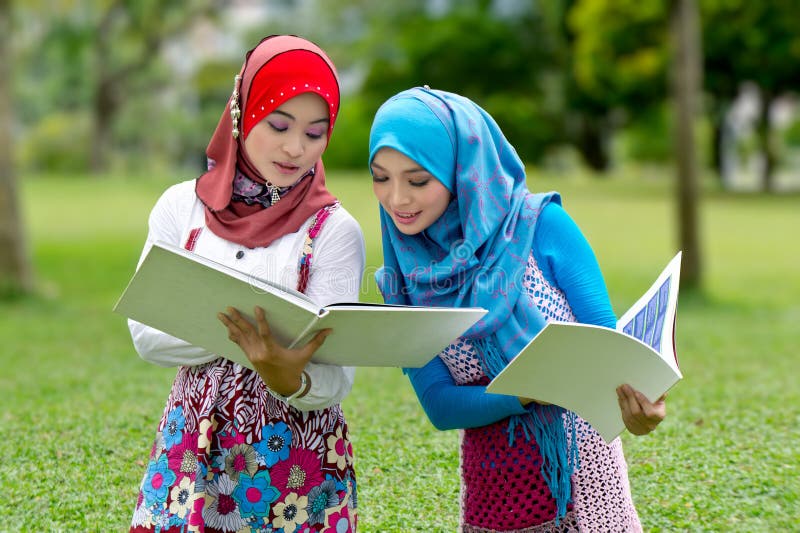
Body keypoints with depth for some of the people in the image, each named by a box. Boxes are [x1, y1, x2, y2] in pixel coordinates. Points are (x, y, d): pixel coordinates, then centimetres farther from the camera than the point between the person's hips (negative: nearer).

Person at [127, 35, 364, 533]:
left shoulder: (334, 230, -8)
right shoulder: (182, 206, -1)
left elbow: (333, 380, -14)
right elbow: (146, 333, -8)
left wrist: (288, 376, -35)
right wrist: (238, 337, -23)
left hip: (298, 461, -2)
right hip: (192, 450, 2)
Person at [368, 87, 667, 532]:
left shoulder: (542, 225, -12)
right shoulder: (403, 278, -5)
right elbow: (439, 404, -10)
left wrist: (633, 395, -33)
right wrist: (530, 394, -28)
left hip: (585, 476, -2)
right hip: (492, 495, 2)